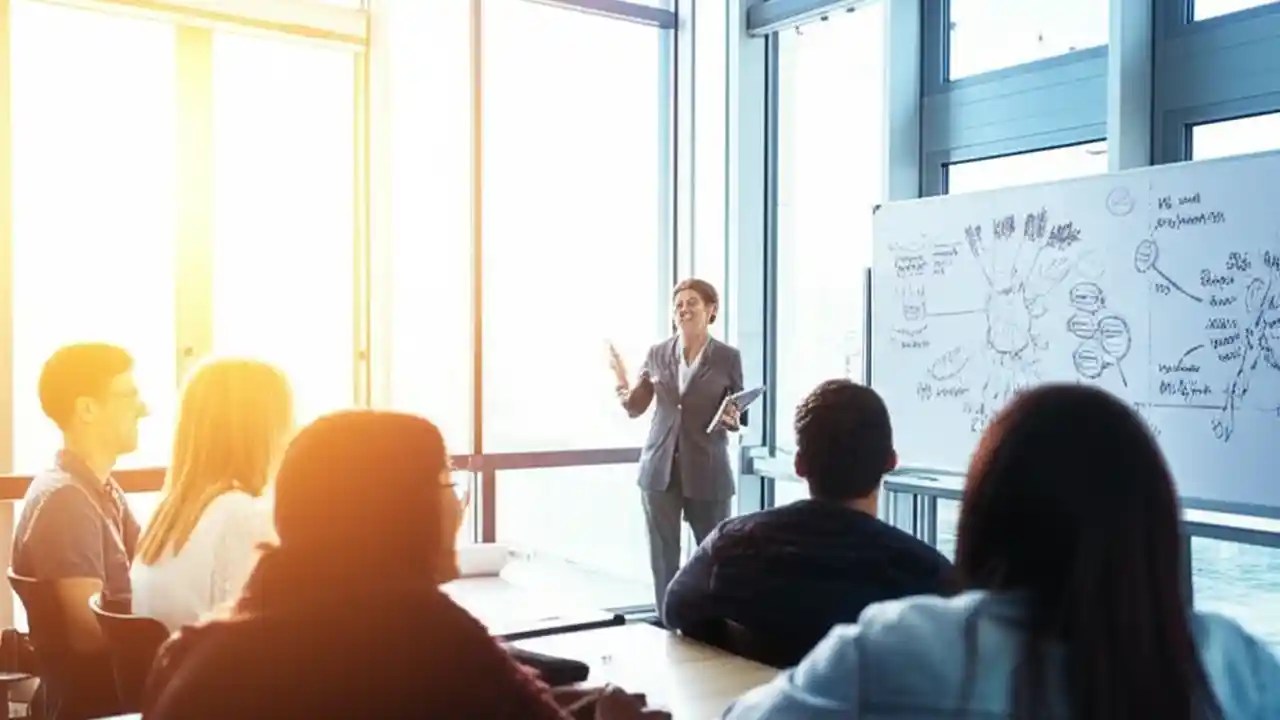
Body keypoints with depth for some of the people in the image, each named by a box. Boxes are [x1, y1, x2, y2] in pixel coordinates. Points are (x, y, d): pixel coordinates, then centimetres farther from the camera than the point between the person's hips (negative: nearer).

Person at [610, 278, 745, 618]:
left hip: (707, 470, -2)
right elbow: (634, 408, 6)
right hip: (660, 468, 2)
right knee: (663, 554, 7)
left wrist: (733, 419, -20)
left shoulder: (728, 357, -3)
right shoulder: (657, 354, 4)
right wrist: (621, 377, -11)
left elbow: (737, 415, 3)